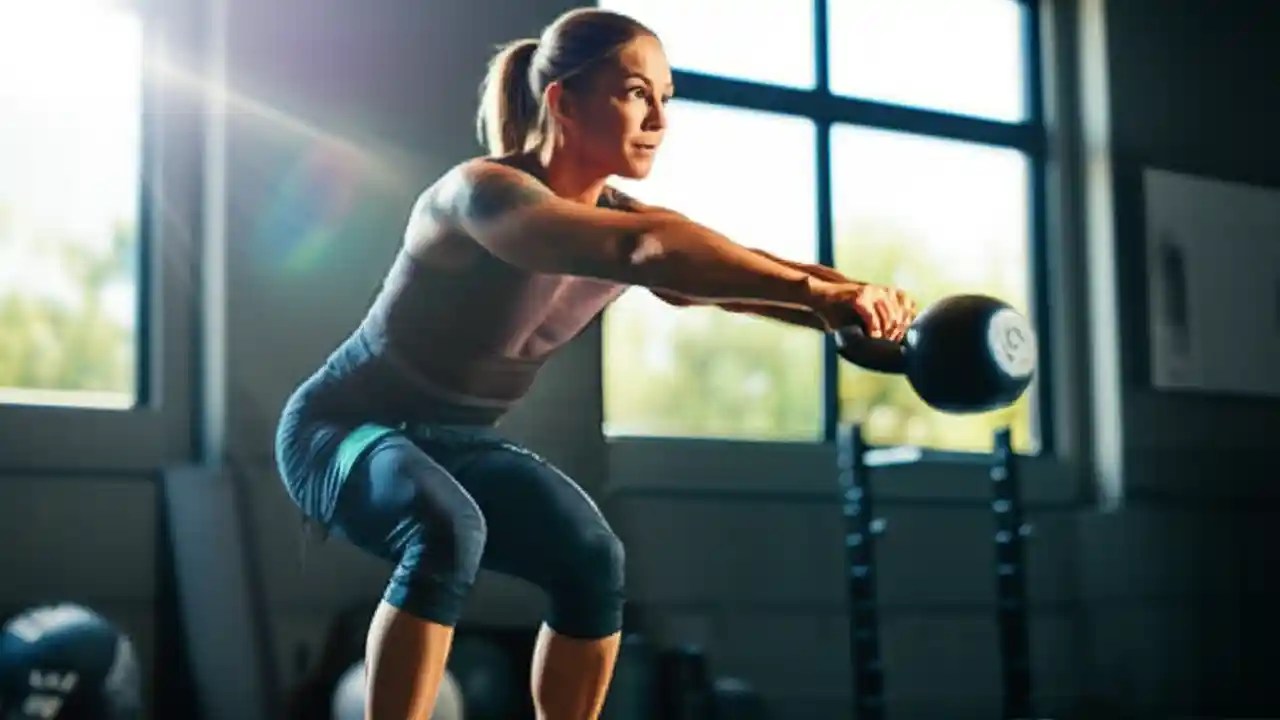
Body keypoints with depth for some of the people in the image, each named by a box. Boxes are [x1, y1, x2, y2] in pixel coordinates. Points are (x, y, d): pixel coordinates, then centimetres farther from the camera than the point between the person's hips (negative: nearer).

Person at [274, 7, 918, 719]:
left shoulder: (623, 215, -7)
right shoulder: (485, 193, -30)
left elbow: (744, 274, -24)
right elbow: (639, 251, -48)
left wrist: (852, 299, -45)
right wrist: (814, 290, -58)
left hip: (463, 440, 7)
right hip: (343, 426, -7)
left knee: (593, 559, -12)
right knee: (447, 533, -35)